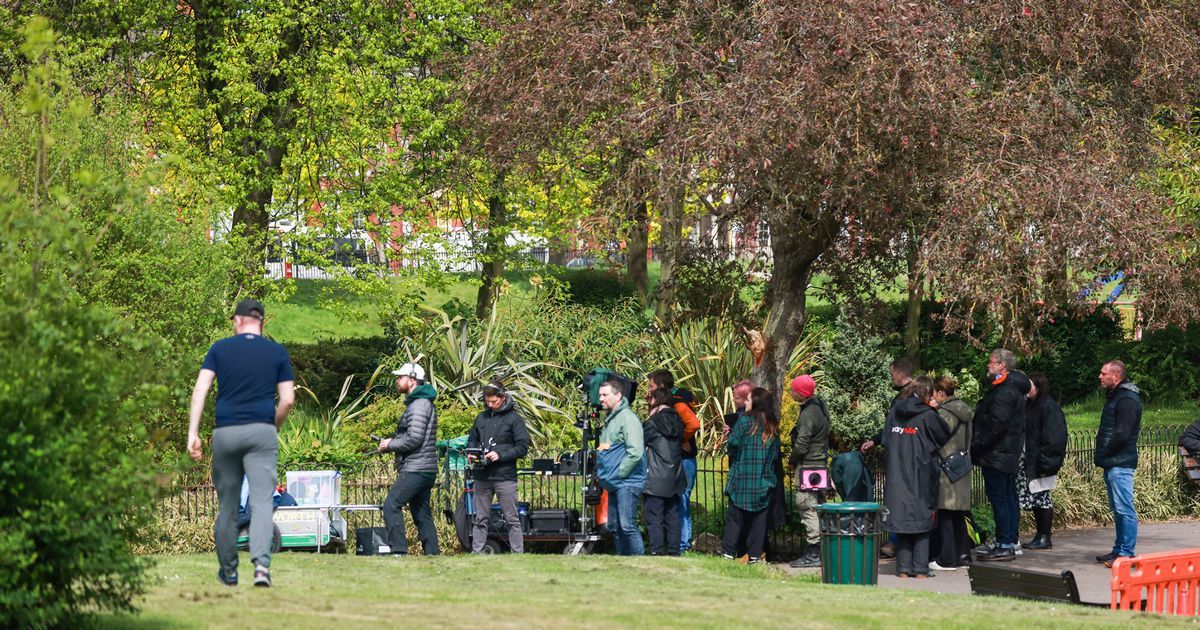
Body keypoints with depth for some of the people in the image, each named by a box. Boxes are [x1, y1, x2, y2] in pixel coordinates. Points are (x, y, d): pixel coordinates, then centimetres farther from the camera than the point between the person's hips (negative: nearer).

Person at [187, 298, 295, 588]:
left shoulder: (220, 349, 7)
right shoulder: (278, 353, 7)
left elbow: (200, 390, -3)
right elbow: (288, 400, 2)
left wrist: (193, 433, -5)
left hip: (225, 432, 1)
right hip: (262, 433, -1)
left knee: (227, 506, 12)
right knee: (261, 502, -10)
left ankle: (228, 572, 21)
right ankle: (261, 563, -30)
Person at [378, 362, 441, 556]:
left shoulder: (419, 405, -12)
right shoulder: (422, 402, 21)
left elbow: (414, 438, -21)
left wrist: (390, 445, -8)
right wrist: (392, 442, 13)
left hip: (415, 469, -11)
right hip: (426, 469, 11)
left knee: (391, 506, -14)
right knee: (422, 513, 12)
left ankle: (399, 551, -19)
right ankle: (432, 553, 11)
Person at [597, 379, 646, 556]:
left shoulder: (628, 418, -12)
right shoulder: (610, 419, 18)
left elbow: (635, 453, -20)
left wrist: (619, 473, -15)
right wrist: (602, 472, 14)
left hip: (627, 483, -10)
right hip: (614, 484, 10)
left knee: (627, 526, -15)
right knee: (614, 527, 12)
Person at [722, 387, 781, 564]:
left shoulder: (745, 421, -11)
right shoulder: (773, 427, 5)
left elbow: (732, 443, -12)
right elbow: (776, 454, 8)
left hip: (742, 479, -4)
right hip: (764, 483, 4)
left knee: (735, 517, 2)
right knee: (759, 519, 8)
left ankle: (728, 552, 1)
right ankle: (755, 554, 7)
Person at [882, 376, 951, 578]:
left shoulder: (895, 415, 6)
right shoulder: (928, 416, -8)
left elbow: (886, 442, 9)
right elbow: (945, 436, 4)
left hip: (896, 478, 4)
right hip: (921, 478, -4)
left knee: (901, 522, 7)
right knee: (922, 523, 3)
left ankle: (903, 568, 6)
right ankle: (920, 568, 1)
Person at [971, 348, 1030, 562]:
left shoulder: (1004, 392, -17)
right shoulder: (1015, 388, 16)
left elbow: (996, 423, -25)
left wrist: (977, 445, -19)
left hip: (997, 454, -11)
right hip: (1010, 454, 11)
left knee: (998, 497, -9)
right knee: (1009, 497, 14)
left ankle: (1004, 546, -10)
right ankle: (1011, 542, 21)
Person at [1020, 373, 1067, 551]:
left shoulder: (1049, 407, -12)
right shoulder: (1030, 406, 14)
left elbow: (1053, 438, -17)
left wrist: (1044, 464, -21)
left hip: (1041, 462, -8)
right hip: (1029, 461, 8)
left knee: (1041, 498, -3)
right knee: (1036, 500, 11)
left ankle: (1045, 538, 3)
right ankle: (1041, 535, 16)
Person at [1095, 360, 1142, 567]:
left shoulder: (1127, 399, -15)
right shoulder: (1115, 396, 19)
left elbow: (1122, 434, -22)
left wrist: (1106, 451, -11)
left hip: (1120, 464, -11)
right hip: (1112, 464, 11)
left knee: (1124, 509, -9)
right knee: (1118, 510, 15)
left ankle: (1126, 554, -10)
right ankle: (1119, 550, 22)